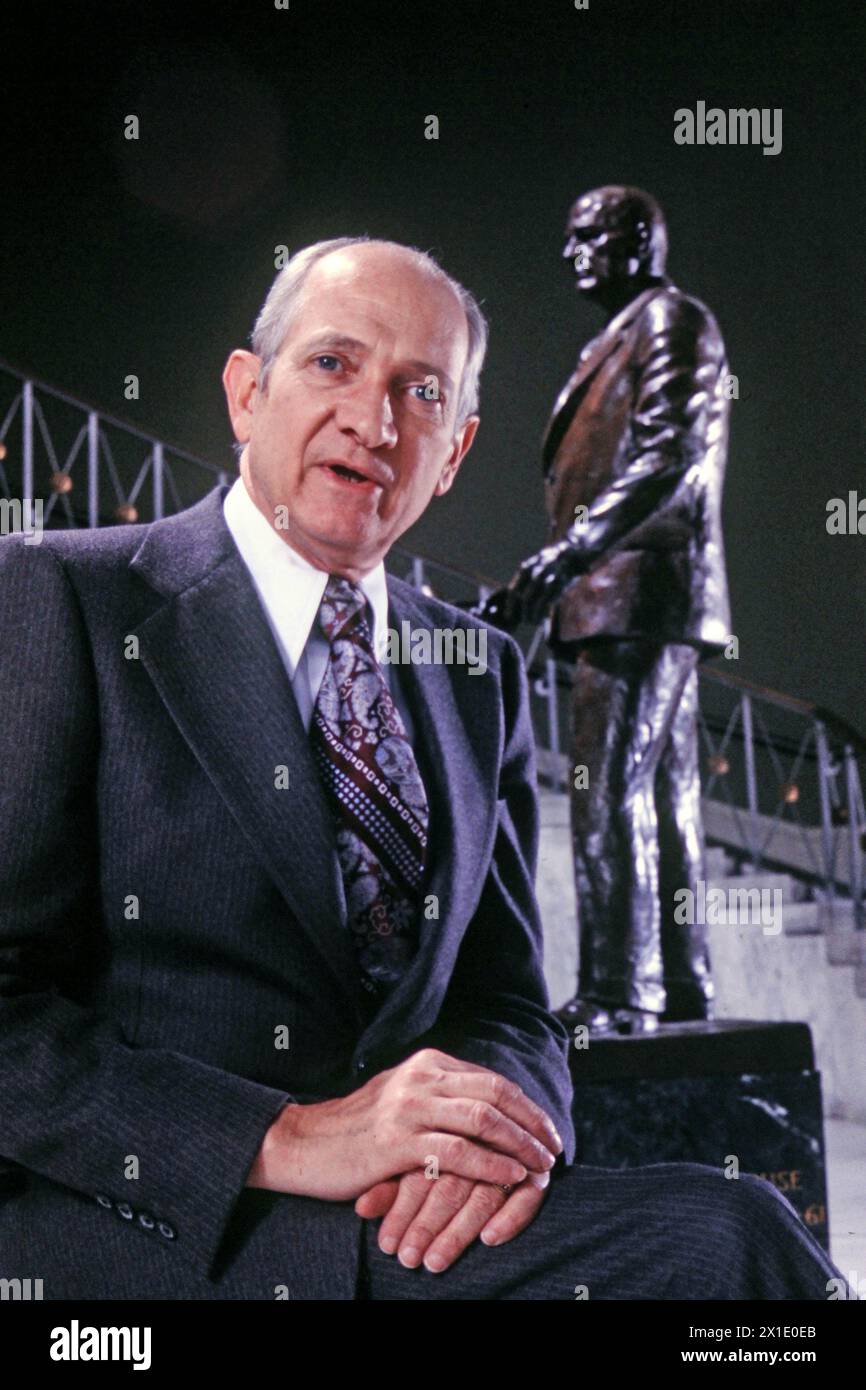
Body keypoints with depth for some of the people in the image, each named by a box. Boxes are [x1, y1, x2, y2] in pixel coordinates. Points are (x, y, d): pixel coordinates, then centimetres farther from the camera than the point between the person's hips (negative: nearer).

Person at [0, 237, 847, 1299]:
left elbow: (506, 1005, 15)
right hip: (124, 1223, -6)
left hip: (408, 1212, 6)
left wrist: (495, 1111, -10)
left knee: (725, 1230, -23)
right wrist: (288, 1139, -20)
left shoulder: (483, 676, 16)